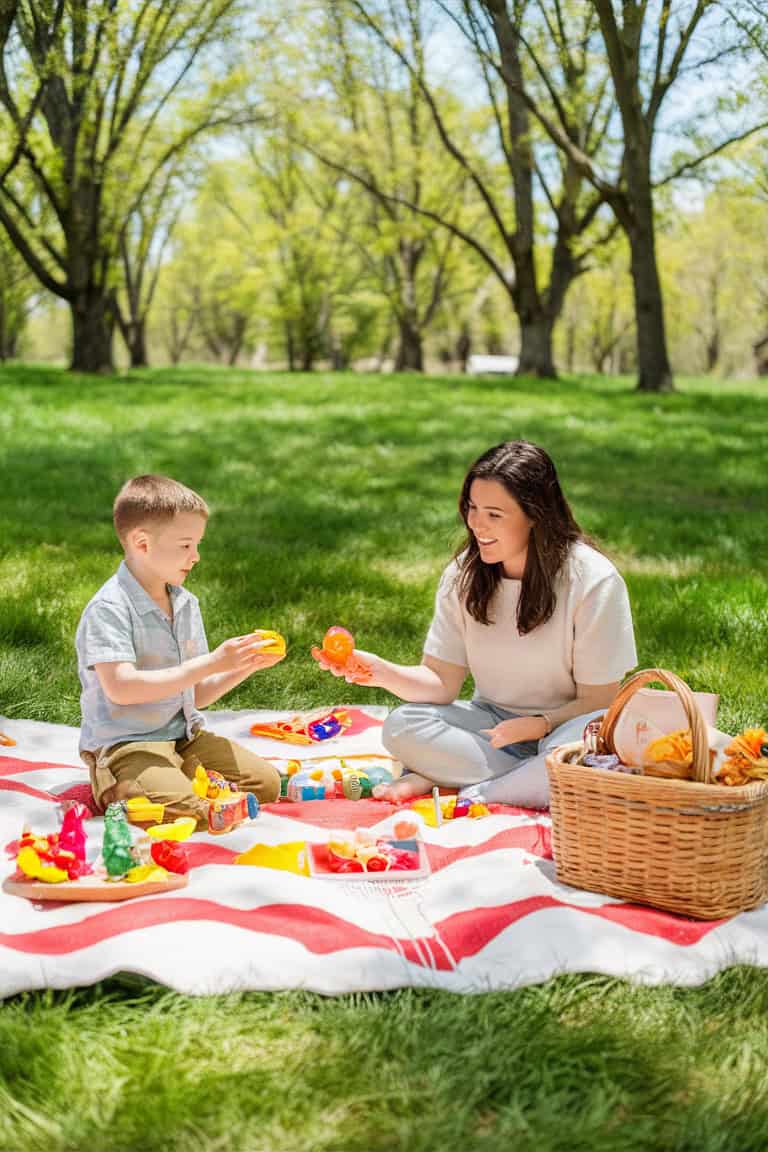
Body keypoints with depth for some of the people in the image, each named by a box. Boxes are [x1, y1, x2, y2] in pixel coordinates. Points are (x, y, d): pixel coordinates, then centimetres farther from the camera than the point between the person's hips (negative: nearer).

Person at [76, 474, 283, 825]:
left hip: (184, 737, 8)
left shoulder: (186, 604, 10)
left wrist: (245, 667, -4)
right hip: (124, 746, -7)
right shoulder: (109, 608, -15)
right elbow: (122, 688, -26)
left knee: (266, 783, -5)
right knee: (186, 812, -29)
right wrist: (210, 664, -25)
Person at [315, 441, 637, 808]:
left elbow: (597, 701, -11)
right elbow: (443, 682, -5)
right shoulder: (464, 574, -4)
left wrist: (541, 723, -29)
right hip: (493, 723, 3)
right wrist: (383, 673, -25)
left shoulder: (594, 581, -15)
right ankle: (538, 783, -22)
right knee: (402, 726, -22)